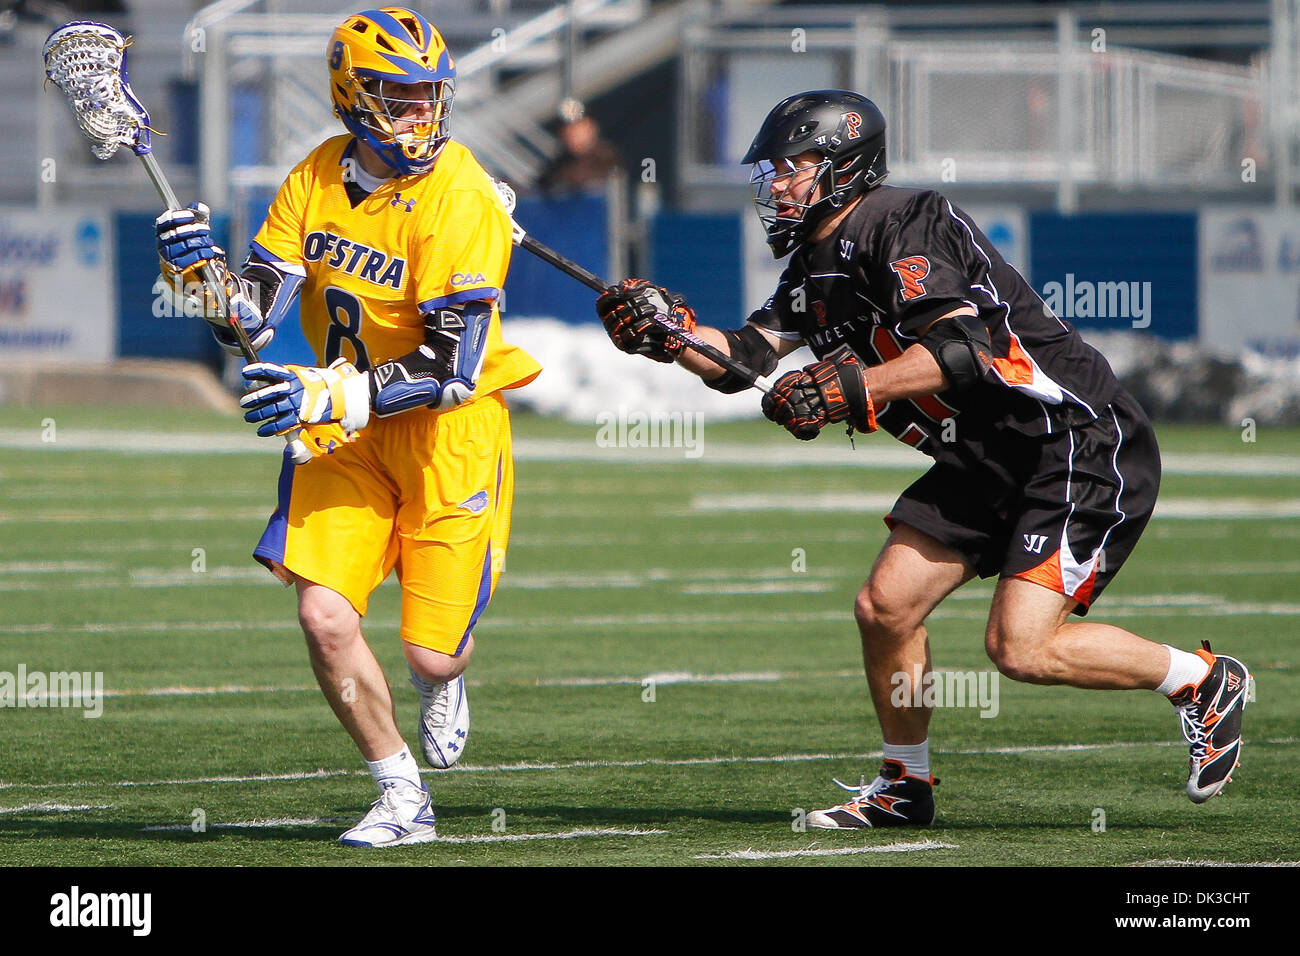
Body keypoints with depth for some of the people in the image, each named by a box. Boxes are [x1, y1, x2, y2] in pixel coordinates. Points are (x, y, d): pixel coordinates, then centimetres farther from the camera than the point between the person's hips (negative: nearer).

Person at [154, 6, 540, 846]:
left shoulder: (461, 200, -21)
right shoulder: (317, 182, -2)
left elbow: (453, 369, -26)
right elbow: (253, 317, -1)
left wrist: (332, 394, -35)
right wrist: (203, 273, -22)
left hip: (452, 431, -5)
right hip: (350, 430, 5)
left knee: (430, 652, -4)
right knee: (325, 619, -10)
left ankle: (444, 681, 37)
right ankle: (403, 798, 10)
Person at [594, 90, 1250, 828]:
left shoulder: (903, 225, -18)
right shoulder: (818, 265, 12)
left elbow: (962, 348, -30)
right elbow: (747, 357, 6)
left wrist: (846, 391, -35)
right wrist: (670, 331, -11)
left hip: (1084, 443, -10)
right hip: (986, 462, 10)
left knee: (1022, 648, -17)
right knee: (885, 608, 1)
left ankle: (1206, 683, 2)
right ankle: (905, 786, 18)